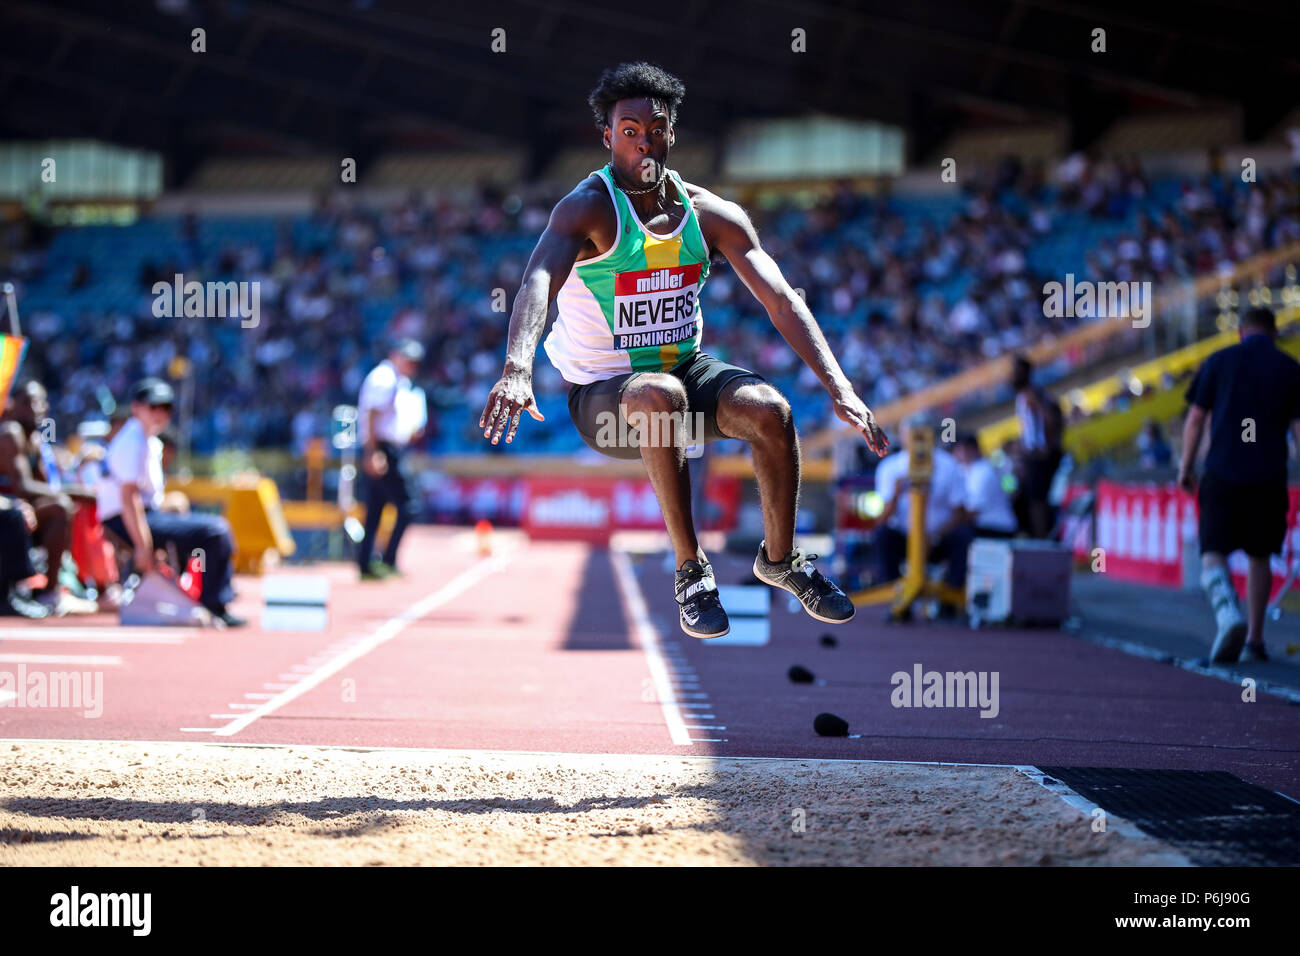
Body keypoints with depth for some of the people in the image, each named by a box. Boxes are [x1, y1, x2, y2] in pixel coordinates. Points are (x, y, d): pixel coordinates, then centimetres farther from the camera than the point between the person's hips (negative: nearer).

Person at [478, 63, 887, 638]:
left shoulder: (708, 214, -4)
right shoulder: (589, 209, -18)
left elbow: (781, 300, -8)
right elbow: (538, 282, -37)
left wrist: (839, 388, -20)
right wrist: (517, 367, -58)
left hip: (686, 370, 5)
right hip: (603, 395, -5)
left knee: (770, 409, -23)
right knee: (660, 395, -38)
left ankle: (780, 558, 3)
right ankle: (690, 568, -24)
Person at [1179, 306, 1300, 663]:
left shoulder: (1218, 361, 5)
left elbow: (1195, 417, 4)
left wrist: (1186, 465, 12)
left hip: (1222, 473, -1)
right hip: (1269, 478, 1)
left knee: (1213, 553, -3)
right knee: (1259, 557, 14)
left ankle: (1228, 614, -30)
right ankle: (1254, 640, 15)